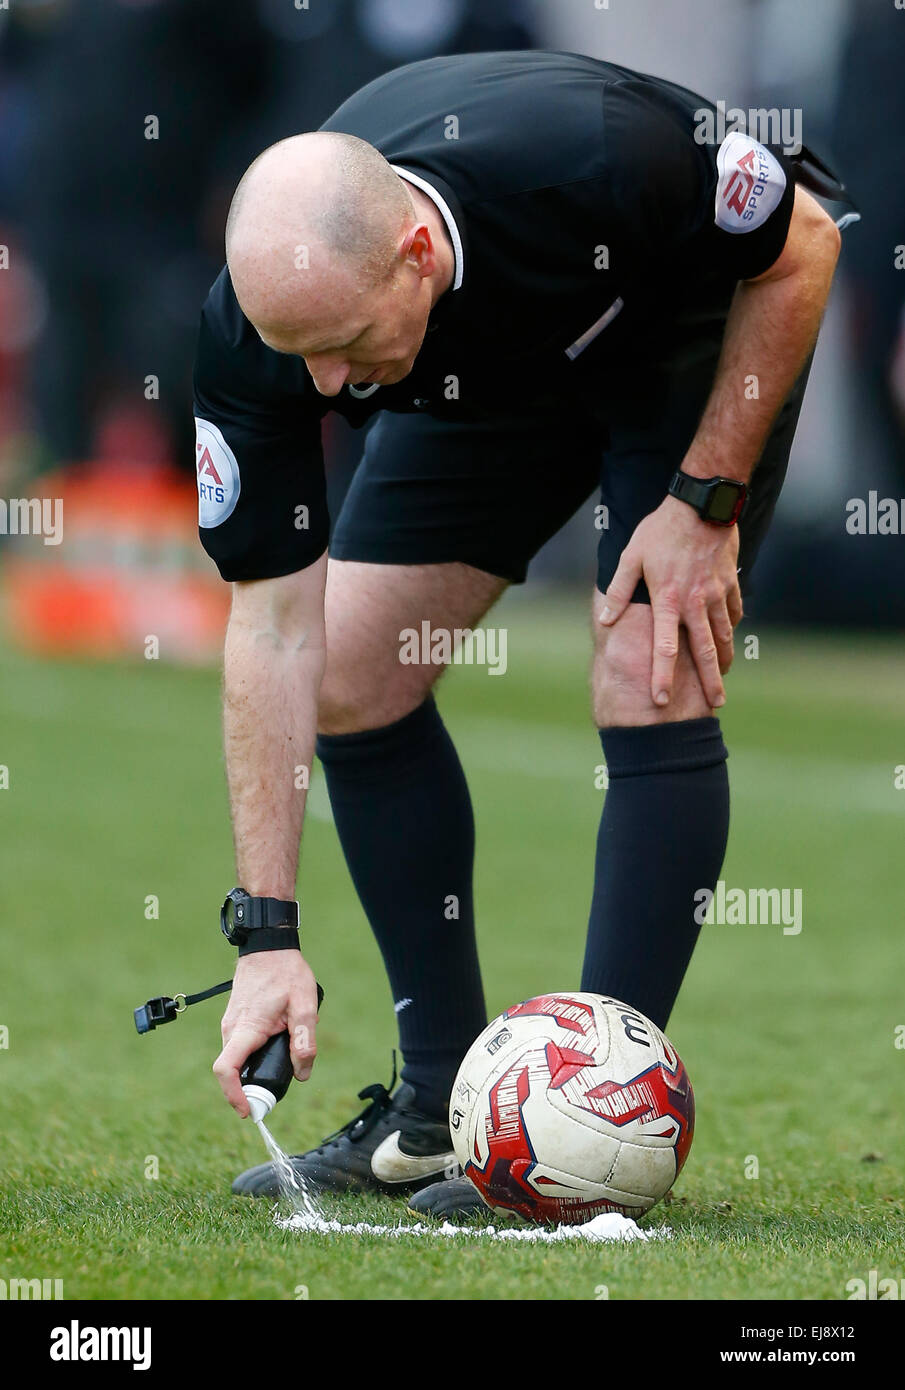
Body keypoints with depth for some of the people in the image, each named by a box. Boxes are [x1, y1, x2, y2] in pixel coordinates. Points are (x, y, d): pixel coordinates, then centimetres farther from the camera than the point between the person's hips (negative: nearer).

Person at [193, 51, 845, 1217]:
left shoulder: (589, 157, -43)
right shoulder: (257, 327, -31)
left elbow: (800, 247, -22)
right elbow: (274, 627, -25)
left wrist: (707, 499, -23)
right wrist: (266, 933, -27)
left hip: (696, 332, -4)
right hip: (489, 371, 4)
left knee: (647, 680, -20)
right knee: (353, 677, -4)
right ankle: (445, 1104, 7)